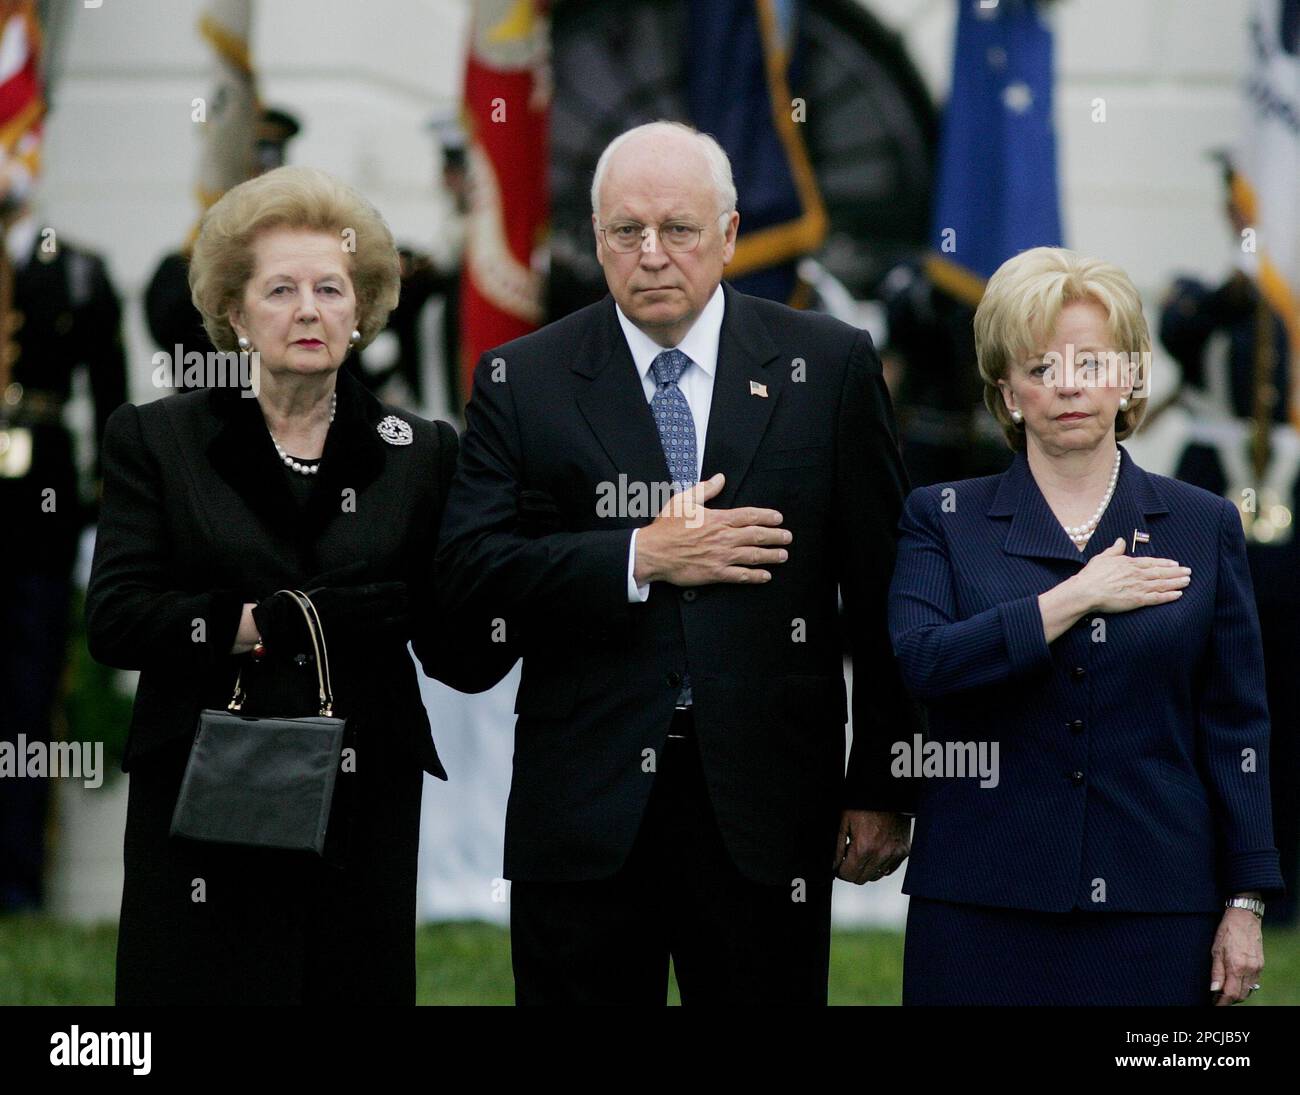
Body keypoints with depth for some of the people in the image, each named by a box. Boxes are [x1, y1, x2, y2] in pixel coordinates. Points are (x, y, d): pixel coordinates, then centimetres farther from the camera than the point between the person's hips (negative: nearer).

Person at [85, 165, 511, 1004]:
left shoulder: (419, 455, 10)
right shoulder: (157, 440, 6)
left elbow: (459, 655, 5)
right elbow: (115, 620, -6)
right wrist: (269, 622, -18)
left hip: (364, 828, 2)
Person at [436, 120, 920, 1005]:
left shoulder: (830, 366, 4)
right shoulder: (523, 382, 5)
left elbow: (883, 592, 4)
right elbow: (469, 566, -4)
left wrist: (881, 790, 2)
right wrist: (640, 558, -15)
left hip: (766, 809, 0)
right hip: (584, 808, 1)